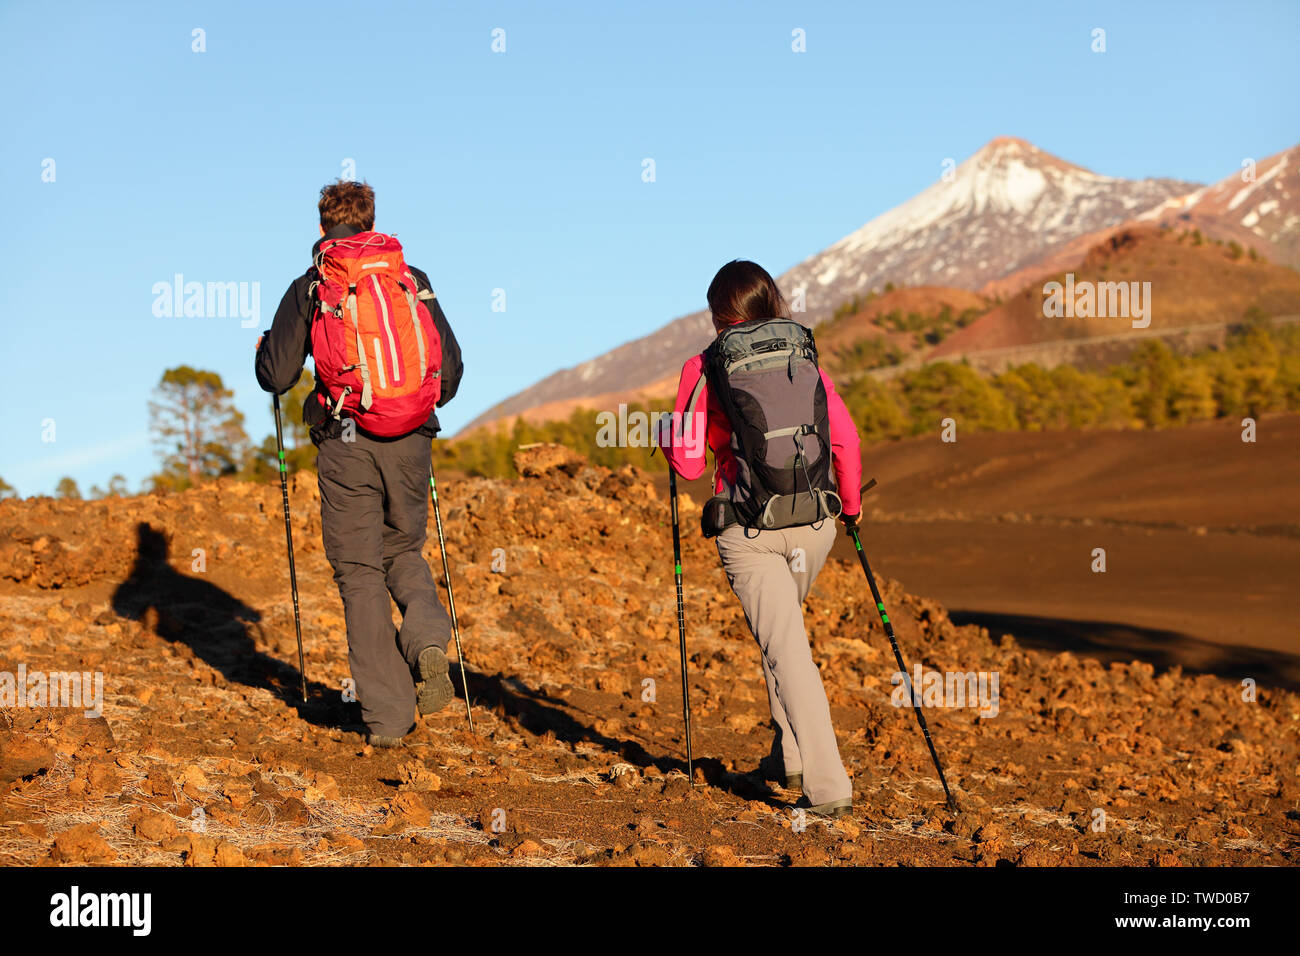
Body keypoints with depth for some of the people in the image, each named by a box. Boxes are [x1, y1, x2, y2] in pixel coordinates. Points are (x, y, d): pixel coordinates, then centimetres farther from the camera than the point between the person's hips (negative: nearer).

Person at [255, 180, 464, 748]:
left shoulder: (309, 288, 0)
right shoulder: (414, 281, 7)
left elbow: (276, 377, -3)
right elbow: (452, 366, 8)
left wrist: (266, 347, 20)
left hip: (347, 443, -2)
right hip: (410, 442, 3)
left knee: (360, 571, 5)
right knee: (404, 551, 23)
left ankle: (387, 716, 1)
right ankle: (428, 641, -7)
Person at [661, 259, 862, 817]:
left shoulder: (704, 368, -2)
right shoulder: (806, 358, 7)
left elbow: (687, 463, -5)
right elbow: (846, 440, 6)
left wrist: (672, 443, 19)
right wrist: (851, 504, 22)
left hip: (749, 532, -4)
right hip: (815, 524, 4)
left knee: (786, 647, -6)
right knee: (784, 625, 27)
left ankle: (828, 786, -15)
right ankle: (790, 756, 30)